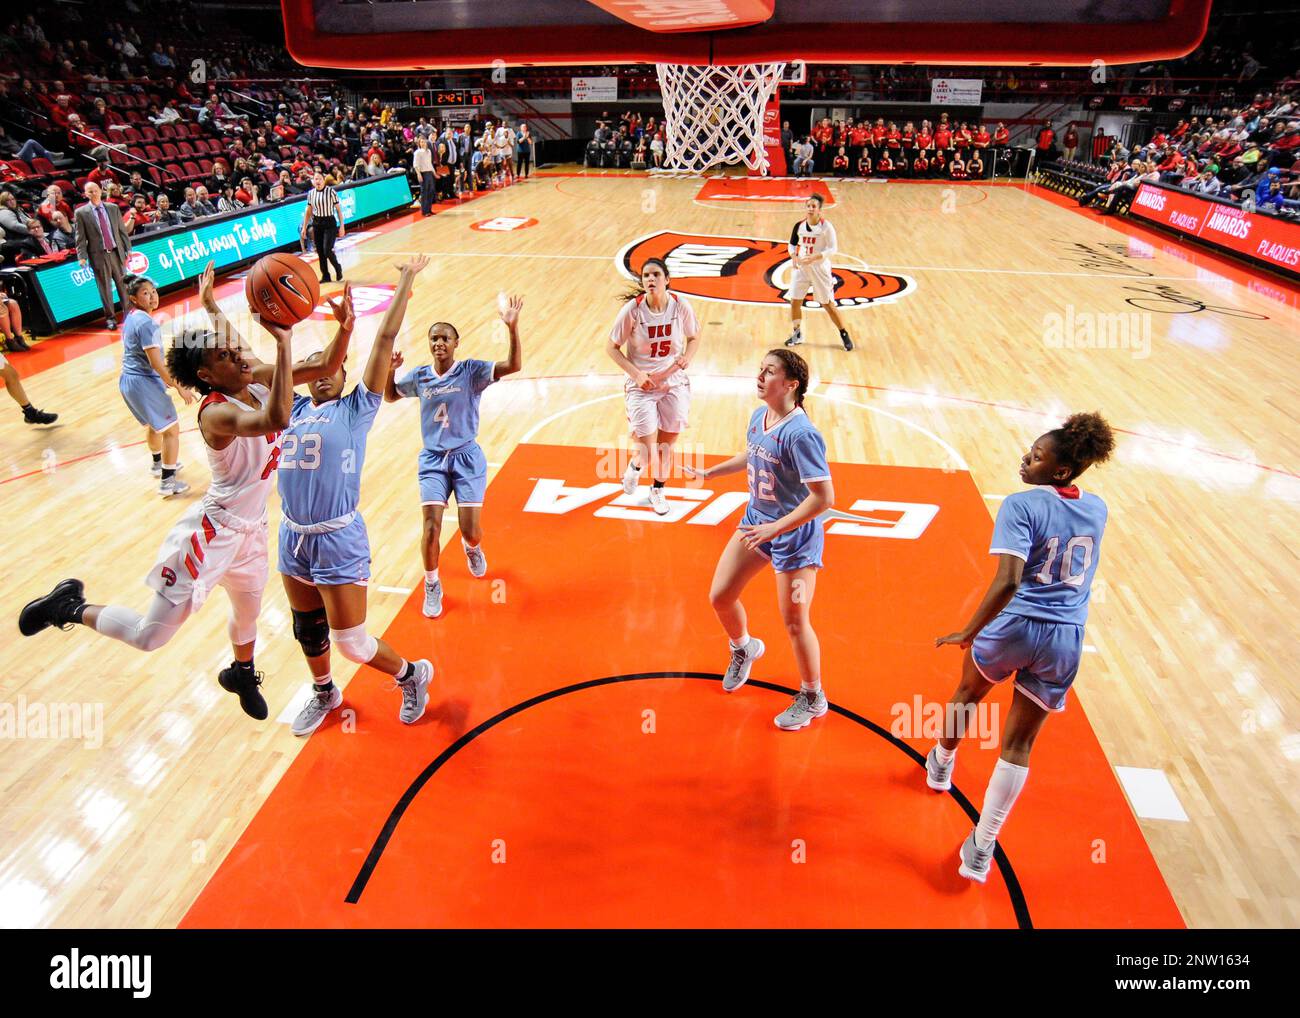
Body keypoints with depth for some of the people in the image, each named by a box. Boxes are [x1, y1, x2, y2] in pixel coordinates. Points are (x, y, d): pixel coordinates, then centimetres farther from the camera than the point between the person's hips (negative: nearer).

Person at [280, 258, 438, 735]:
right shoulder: (292, 409, 8)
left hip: (339, 541, -6)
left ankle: (411, 675, 28)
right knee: (307, 631, 22)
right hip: (293, 537, 6)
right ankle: (324, 692, 48)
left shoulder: (355, 410, -5)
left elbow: (384, 341, -8)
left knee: (350, 642, 1)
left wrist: (406, 281, -6)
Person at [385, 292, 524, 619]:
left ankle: (472, 548, 38)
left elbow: (513, 365, -24)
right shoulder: (419, 376, 2)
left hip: (467, 457, -2)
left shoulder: (471, 371, -9)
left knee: (471, 531, -2)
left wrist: (512, 327, -39)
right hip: (432, 459, 2)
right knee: (431, 526, -9)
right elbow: (390, 397, 18)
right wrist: (389, 371, -3)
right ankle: (432, 585, 14)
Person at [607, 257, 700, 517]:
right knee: (646, 448, -7)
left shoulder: (681, 306, -10)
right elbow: (612, 347, -7)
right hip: (641, 386, -2)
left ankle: (657, 490, 38)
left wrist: (687, 357, -14)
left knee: (667, 443, 12)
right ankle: (635, 466, 33)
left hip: (674, 384, 2)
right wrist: (636, 374, -18)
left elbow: (694, 338, 7)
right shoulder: (633, 309, -16)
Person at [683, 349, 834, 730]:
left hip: (795, 534, -8)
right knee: (720, 597, 13)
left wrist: (776, 528, -29)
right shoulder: (757, 417, -1)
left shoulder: (800, 434, -27)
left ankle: (813, 698, 27)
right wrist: (708, 473, 25)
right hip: (756, 520, 8)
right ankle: (743, 649, 46)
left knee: (794, 623, 3)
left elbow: (824, 497, -28)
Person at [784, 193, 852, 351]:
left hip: (820, 268, -4)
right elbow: (792, 244, 11)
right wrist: (794, 256, -10)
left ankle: (844, 335, 15)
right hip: (801, 267, 4)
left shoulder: (826, 226, -14)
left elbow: (832, 249, -15)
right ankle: (798, 334, 23)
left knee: (828, 304, 0)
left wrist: (814, 257, -27)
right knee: (794, 301, 3)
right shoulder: (799, 225, -2)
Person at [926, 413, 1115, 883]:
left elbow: (1007, 582, -26)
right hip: (1067, 639, 4)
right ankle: (981, 849, 13)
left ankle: (941, 764, 53)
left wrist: (969, 632, -18)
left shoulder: (1022, 505, -15)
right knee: (1019, 744, 10)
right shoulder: (1097, 509, 4)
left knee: (968, 693, 28)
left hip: (1014, 628, -4)